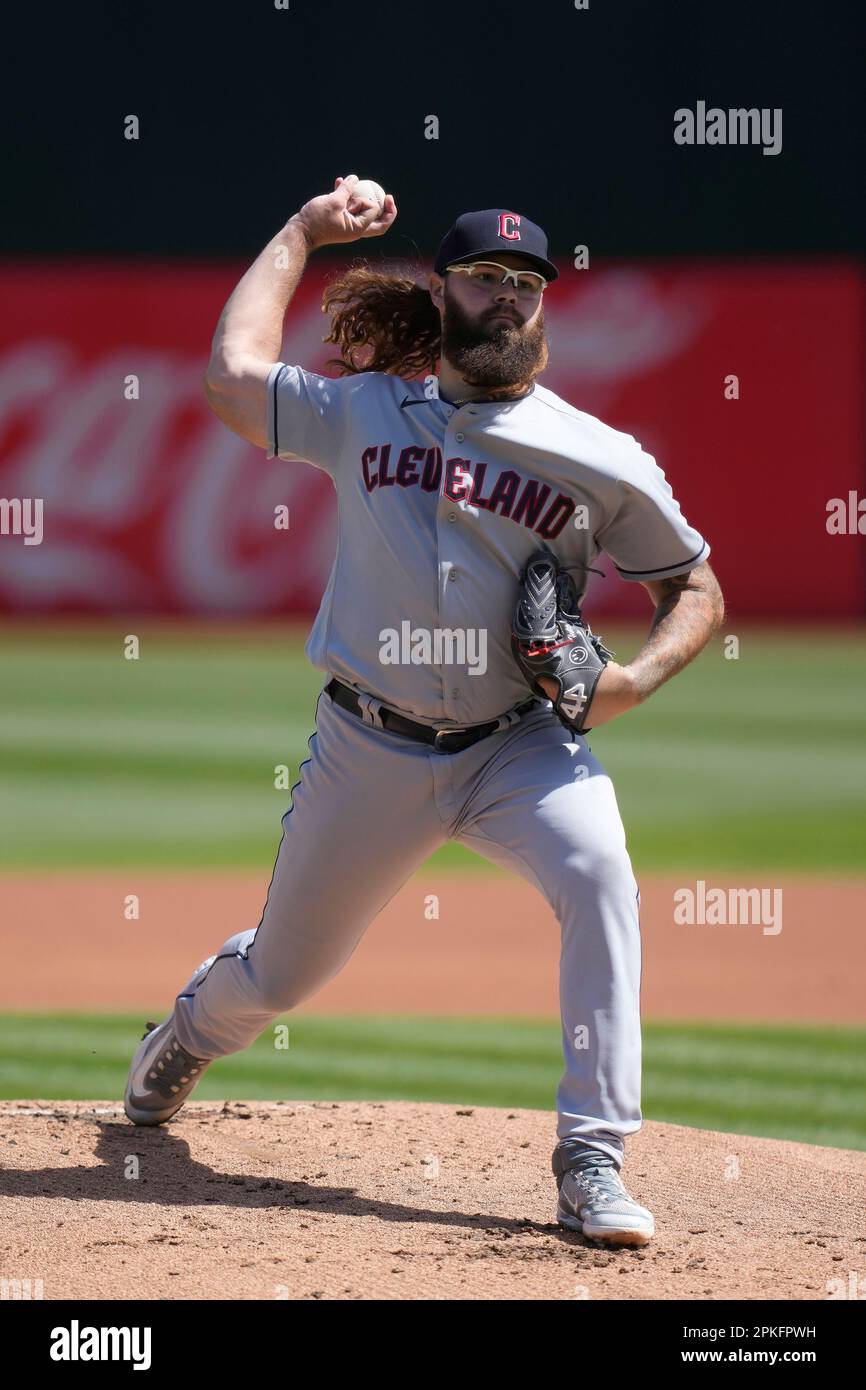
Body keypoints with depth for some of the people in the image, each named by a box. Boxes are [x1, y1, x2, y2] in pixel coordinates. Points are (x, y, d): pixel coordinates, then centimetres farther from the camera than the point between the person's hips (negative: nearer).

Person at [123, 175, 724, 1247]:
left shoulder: (600, 459, -1)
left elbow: (694, 589, 5)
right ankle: (192, 1029, 54)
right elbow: (234, 372, 1)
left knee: (600, 880, -32)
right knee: (282, 972, 14)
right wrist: (303, 233, 9)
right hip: (370, 748, 1)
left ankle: (592, 1165, -29)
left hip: (521, 745, -1)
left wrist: (636, 678, -15)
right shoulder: (365, 413, 4)